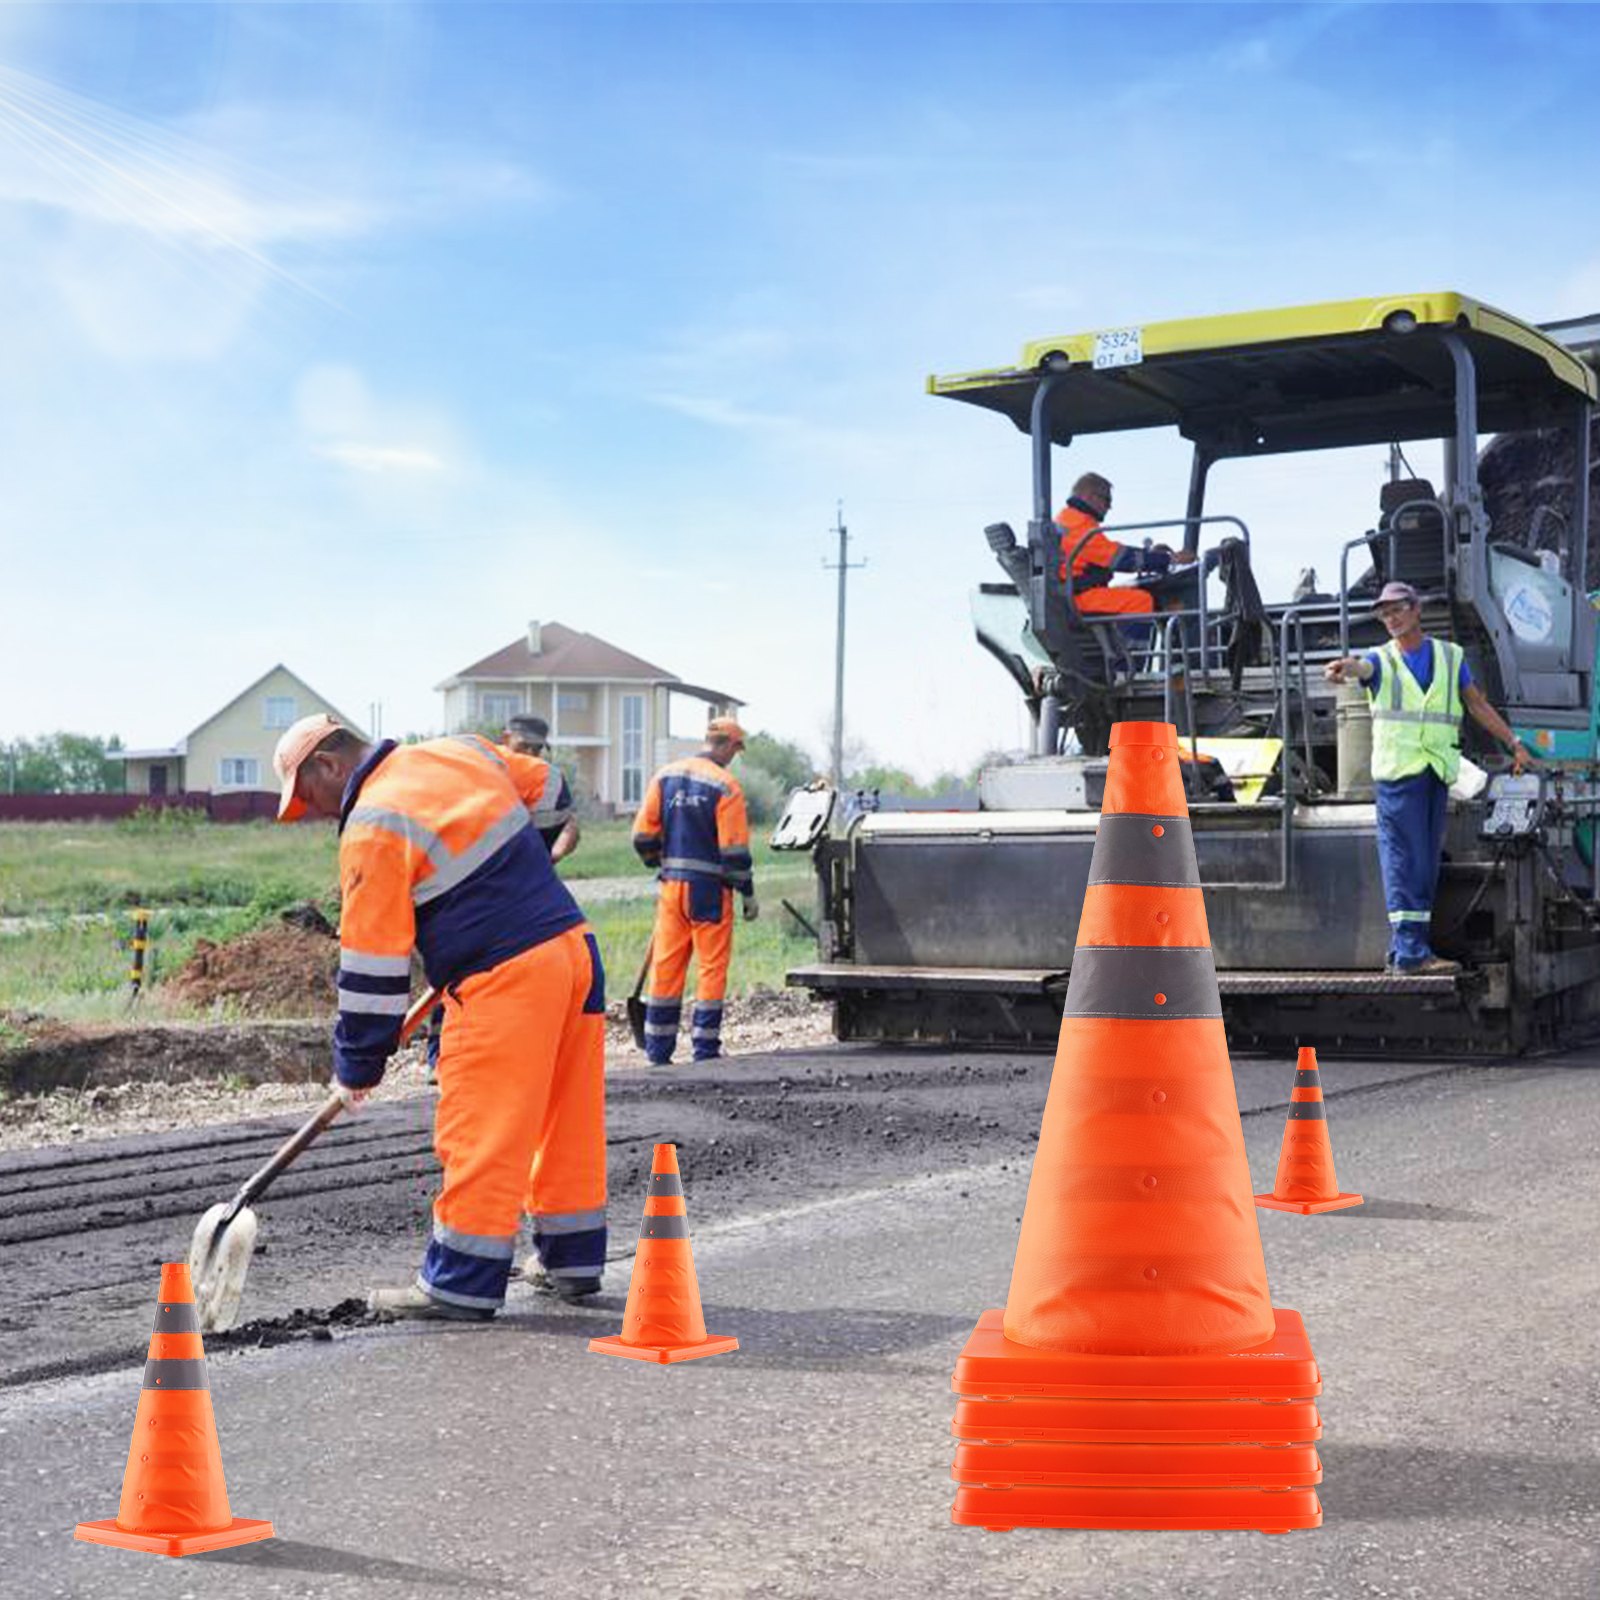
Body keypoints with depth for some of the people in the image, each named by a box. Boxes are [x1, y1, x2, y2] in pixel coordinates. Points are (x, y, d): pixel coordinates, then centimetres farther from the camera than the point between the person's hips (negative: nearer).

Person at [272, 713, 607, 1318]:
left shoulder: (374, 829, -10)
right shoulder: (461, 751, 12)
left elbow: (372, 960, -8)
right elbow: (547, 788, 27)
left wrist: (358, 1064, 2)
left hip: (504, 979, -9)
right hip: (574, 947, 9)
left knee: (480, 1132, -2)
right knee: (566, 1117, 17)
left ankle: (462, 1284, 4)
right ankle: (573, 1260, 28)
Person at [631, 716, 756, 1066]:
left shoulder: (665, 776, 6)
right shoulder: (725, 786, -10)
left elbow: (643, 834, 6)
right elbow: (734, 850, -12)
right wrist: (748, 893, -4)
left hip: (671, 885, 5)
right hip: (709, 890, -5)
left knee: (665, 967, 9)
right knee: (711, 969, 3)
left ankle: (658, 1051, 12)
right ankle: (705, 1050, 3)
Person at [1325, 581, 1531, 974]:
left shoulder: (1450, 656, 15)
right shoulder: (1382, 660, 5)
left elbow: (1479, 706, 18)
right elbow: (1362, 668, -19)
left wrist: (1514, 744, 11)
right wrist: (1345, 667, -43)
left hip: (1438, 770, 4)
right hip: (1397, 769, -4)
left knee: (1427, 862, 5)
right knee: (1404, 860, -10)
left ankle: (1407, 948, 10)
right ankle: (1410, 951, -14)